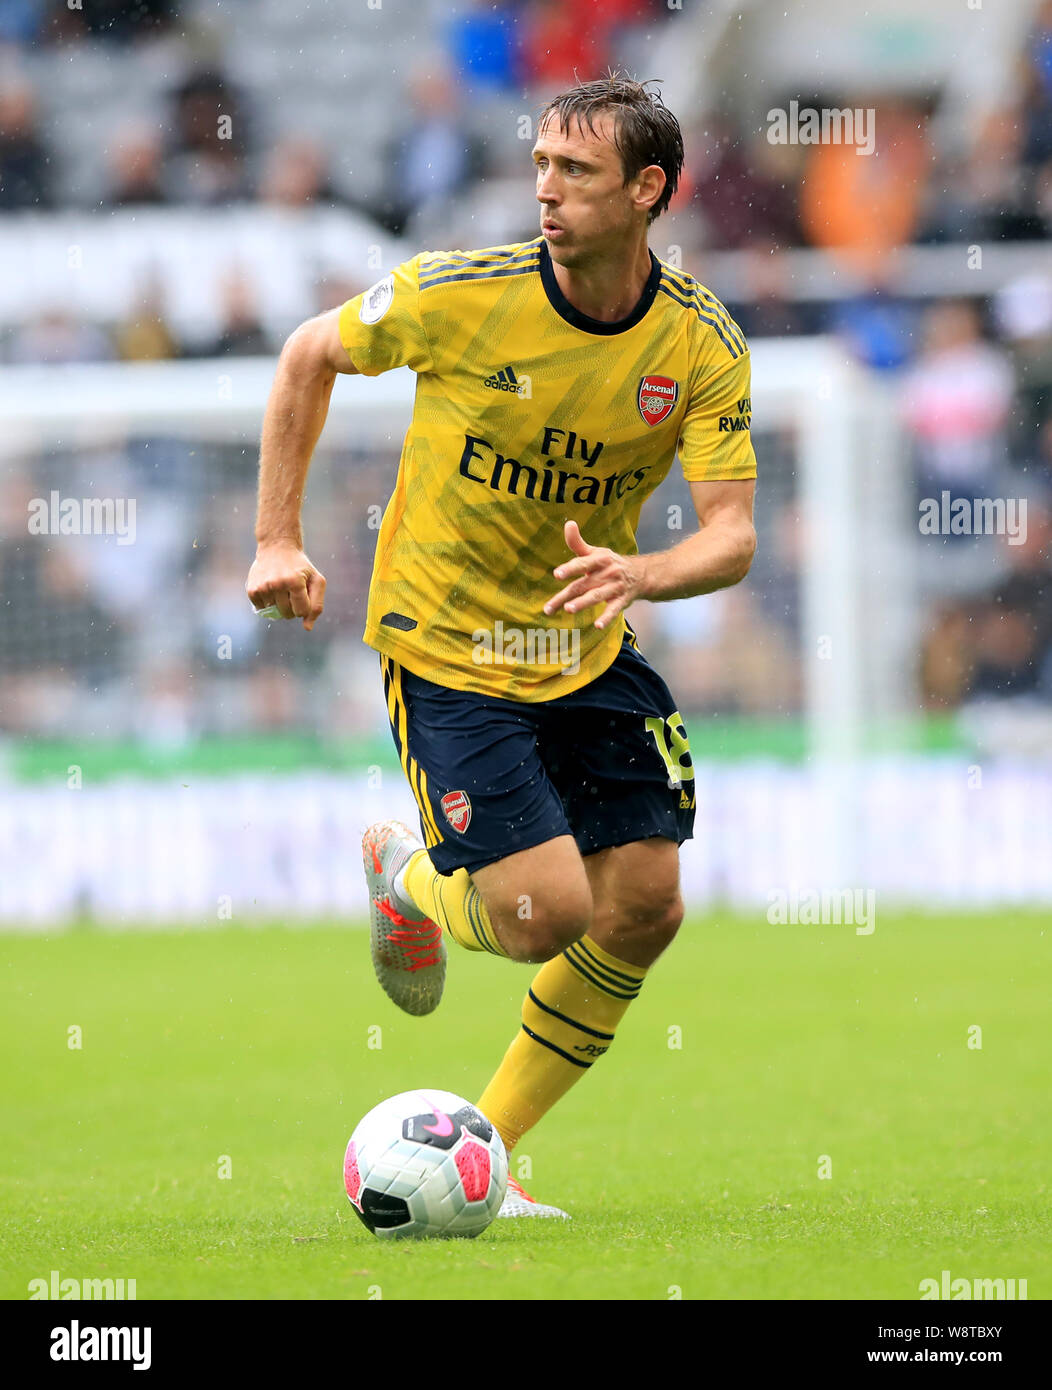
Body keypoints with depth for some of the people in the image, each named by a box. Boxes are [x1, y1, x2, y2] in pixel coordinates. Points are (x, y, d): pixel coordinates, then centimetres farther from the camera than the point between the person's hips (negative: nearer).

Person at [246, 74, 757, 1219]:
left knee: (644, 909, 0)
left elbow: (733, 534, -13)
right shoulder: (459, 295, -18)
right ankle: (406, 880, 23)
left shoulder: (702, 345, -10)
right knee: (549, 912, -14)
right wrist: (278, 539, -3)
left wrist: (637, 575, -35)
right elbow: (310, 355, -1)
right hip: (445, 645, -4)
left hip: (587, 649, 5)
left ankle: (480, 1150, 18)